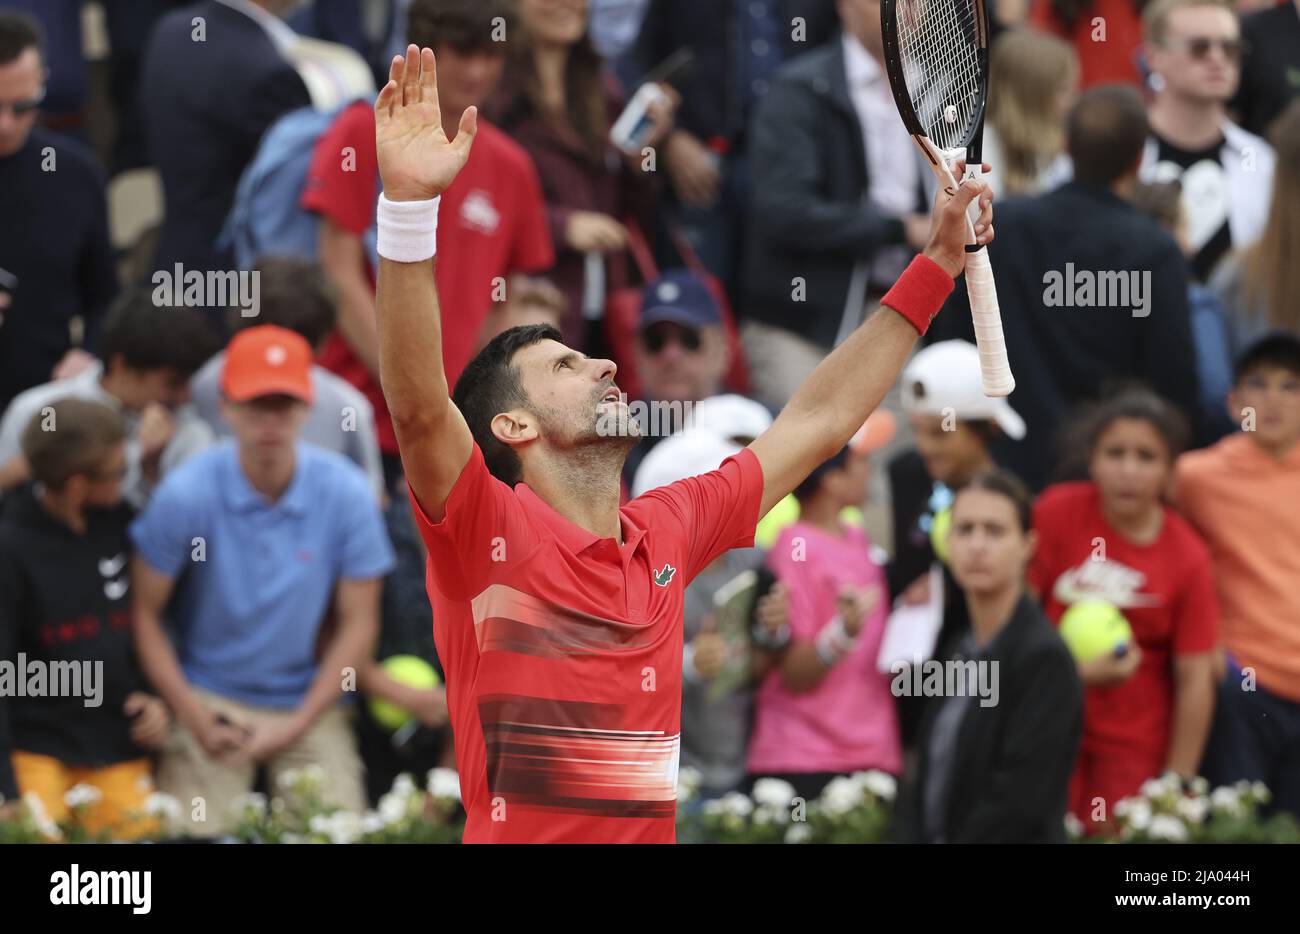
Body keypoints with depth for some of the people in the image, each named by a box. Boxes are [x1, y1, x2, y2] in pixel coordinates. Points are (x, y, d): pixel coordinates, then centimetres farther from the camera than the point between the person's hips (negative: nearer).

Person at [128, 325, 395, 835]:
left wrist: (298, 724, -7)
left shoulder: (346, 493, -7)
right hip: (208, 698, -1)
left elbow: (357, 624, 0)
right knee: (196, 836, -15)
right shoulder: (186, 493, -12)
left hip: (308, 704, 1)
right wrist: (195, 718, -10)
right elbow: (144, 612, -5)